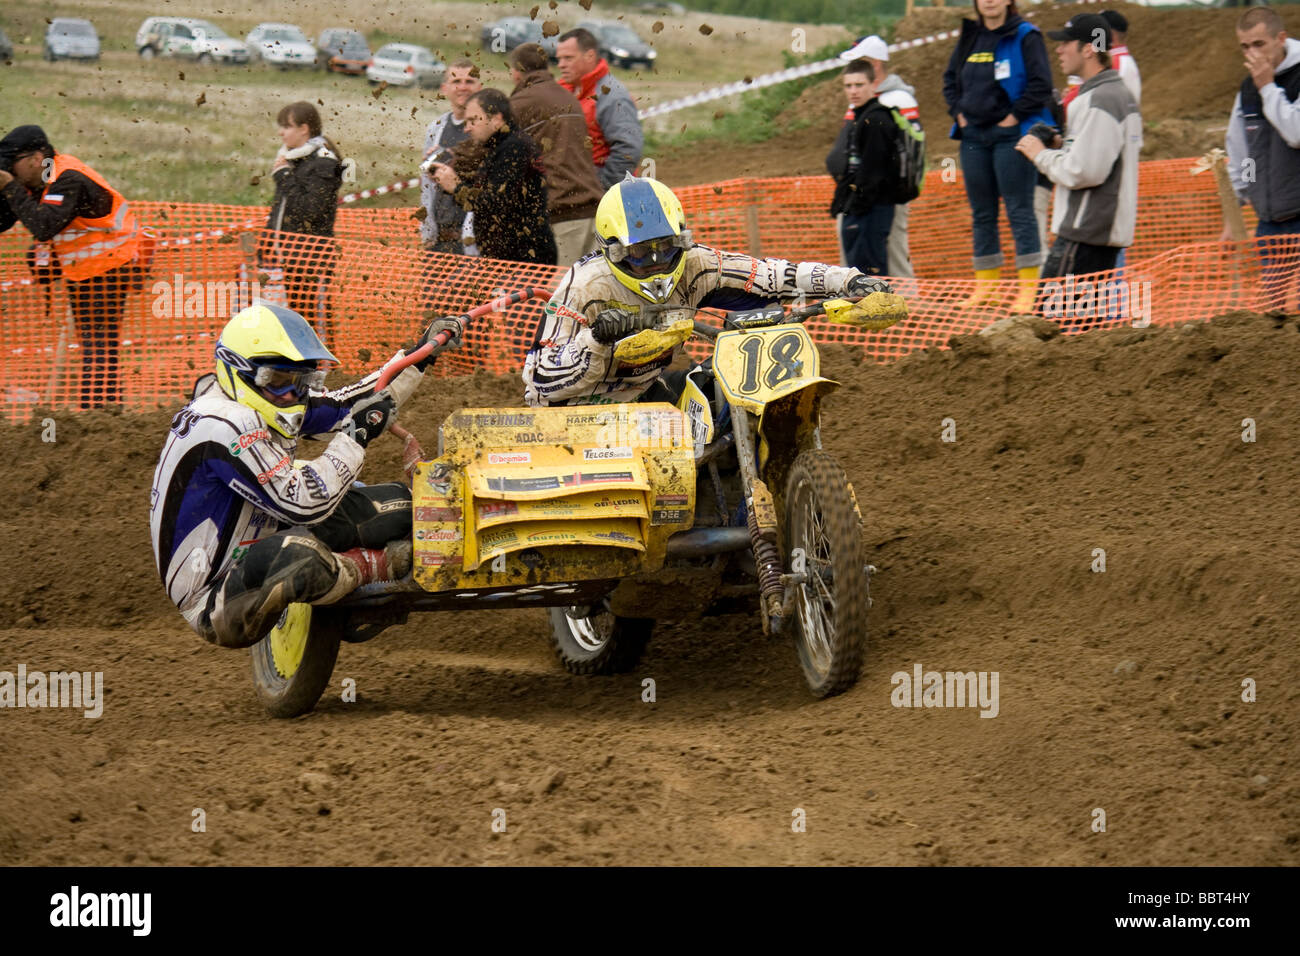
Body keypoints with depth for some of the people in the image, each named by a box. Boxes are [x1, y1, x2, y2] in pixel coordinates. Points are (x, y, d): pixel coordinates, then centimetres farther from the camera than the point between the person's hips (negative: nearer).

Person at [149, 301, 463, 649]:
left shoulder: (267, 405, 5)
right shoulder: (227, 426, -25)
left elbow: (342, 407, 21)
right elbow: (304, 503, -28)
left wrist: (419, 357, 21)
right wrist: (356, 436, -21)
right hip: (213, 602, -10)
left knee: (398, 502, 11)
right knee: (300, 552, -43)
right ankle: (380, 563, -19)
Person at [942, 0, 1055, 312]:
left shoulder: (1025, 36, -7)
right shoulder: (970, 38, 12)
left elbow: (1041, 84, -12)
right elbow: (950, 79, 23)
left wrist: (1014, 117, -13)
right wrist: (958, 113, 9)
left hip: (1011, 134, -7)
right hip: (974, 135, 7)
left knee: (1019, 210, -7)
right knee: (981, 214, 10)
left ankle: (1029, 288, -7)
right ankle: (985, 285, 17)